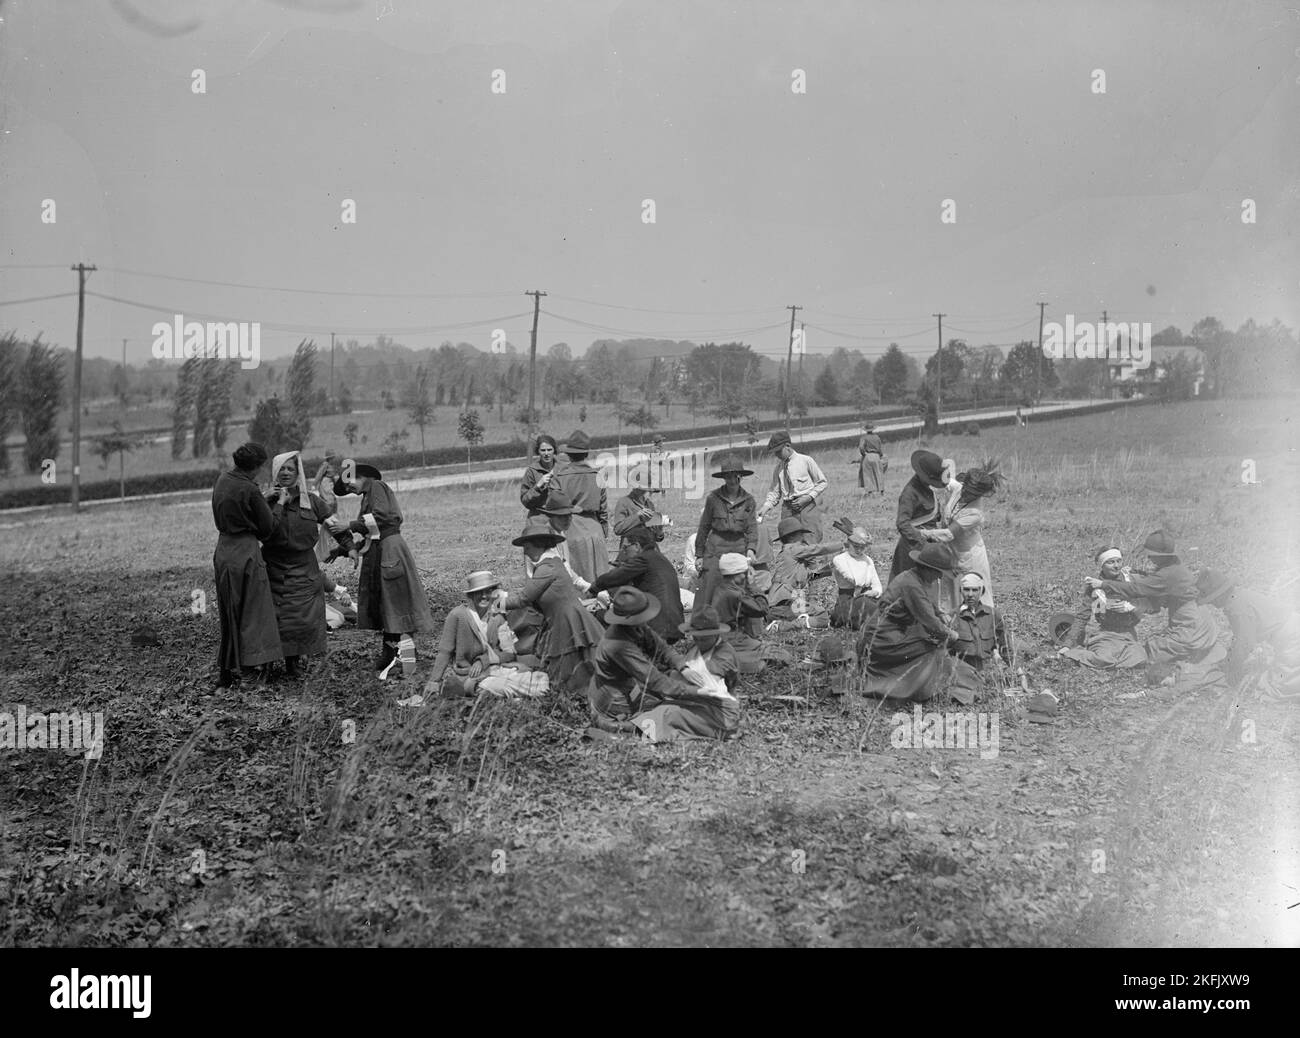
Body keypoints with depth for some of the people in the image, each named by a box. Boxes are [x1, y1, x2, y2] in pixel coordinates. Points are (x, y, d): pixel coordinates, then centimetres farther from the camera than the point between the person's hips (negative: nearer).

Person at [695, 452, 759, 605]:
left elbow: (752, 528, 4)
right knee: (708, 591, -7)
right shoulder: (713, 498, -1)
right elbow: (704, 527, 5)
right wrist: (699, 554, 7)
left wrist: (751, 548, -12)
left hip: (739, 548, 2)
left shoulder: (749, 500, 4)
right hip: (716, 548, -2)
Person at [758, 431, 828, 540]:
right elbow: (775, 491, 14)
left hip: (806, 506, -3)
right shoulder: (779, 467, 12)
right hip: (787, 509, 3)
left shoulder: (805, 460, 1)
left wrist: (809, 497, -8)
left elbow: (822, 482, 5)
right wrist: (766, 507, -3)